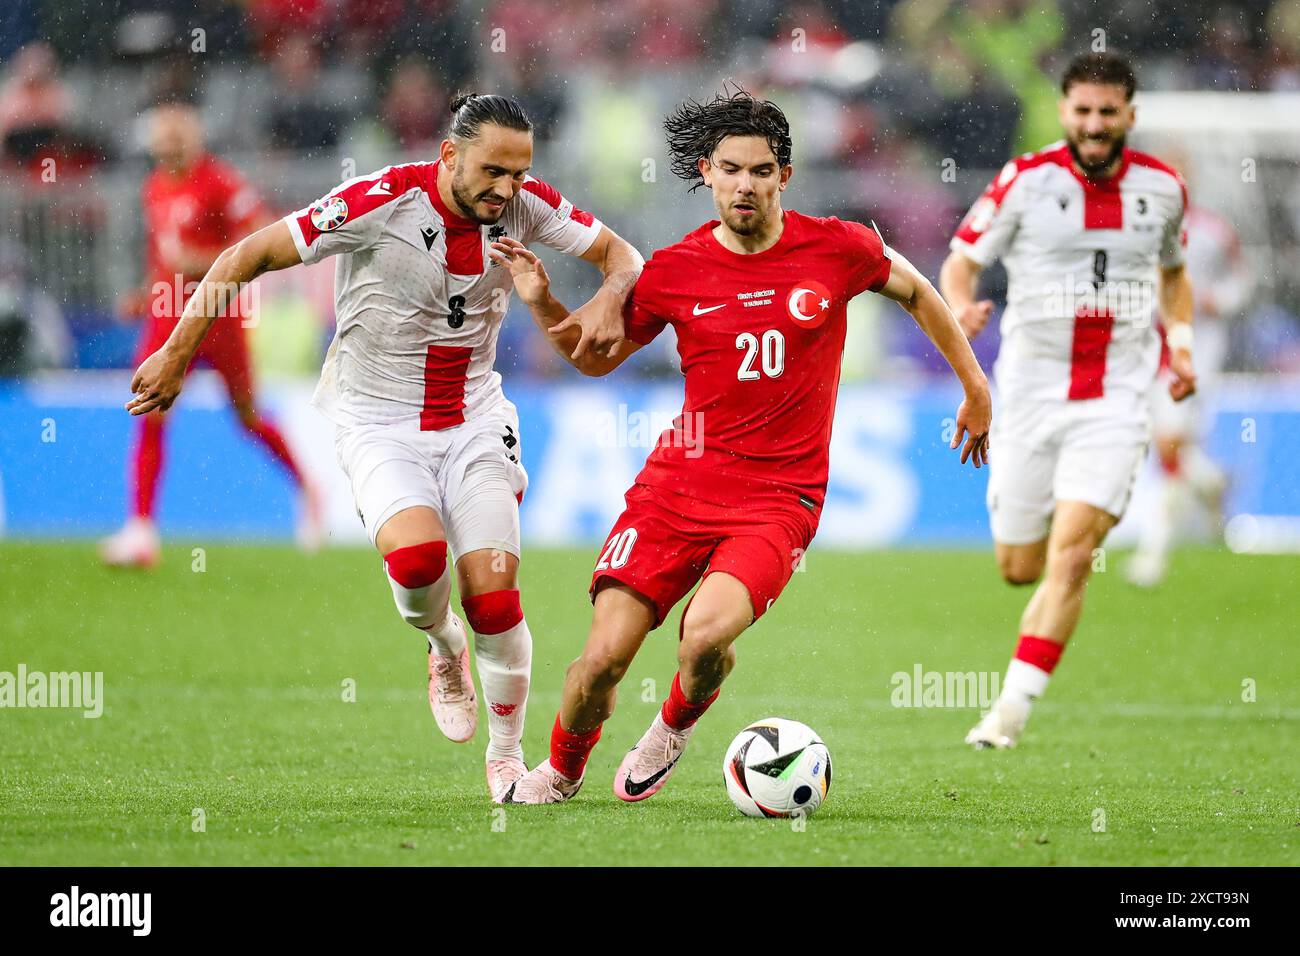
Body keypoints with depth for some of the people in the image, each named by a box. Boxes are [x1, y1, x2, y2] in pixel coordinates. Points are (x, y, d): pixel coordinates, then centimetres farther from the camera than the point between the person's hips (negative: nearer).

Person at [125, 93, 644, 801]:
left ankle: (506, 757, 16)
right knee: (416, 555, -29)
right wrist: (176, 355, -12)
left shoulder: (525, 205, -8)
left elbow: (622, 255, 6)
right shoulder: (382, 202, -21)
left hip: (473, 418, 3)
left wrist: (609, 298, -19)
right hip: (378, 423, -3)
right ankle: (444, 650, 7)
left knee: (494, 599, -8)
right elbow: (248, 256, -14)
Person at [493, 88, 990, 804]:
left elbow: (918, 294, 18)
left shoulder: (837, 249, -2)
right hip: (680, 478, 1)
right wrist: (542, 304, -3)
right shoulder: (673, 271, 0)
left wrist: (976, 390, 23)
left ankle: (672, 730, 8)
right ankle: (561, 773, 22)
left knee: (705, 635, -27)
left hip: (779, 496, -1)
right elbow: (596, 357, 15)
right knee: (605, 654, -9)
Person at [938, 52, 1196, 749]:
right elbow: (961, 260, -1)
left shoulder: (1161, 187, 5)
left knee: (1071, 558, -16)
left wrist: (1181, 342, 7)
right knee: (1020, 568, 5)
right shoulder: (1025, 180, -5)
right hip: (1032, 394, 0)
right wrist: (960, 306, -23)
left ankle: (1011, 709, -11)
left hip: (1117, 399, 0)